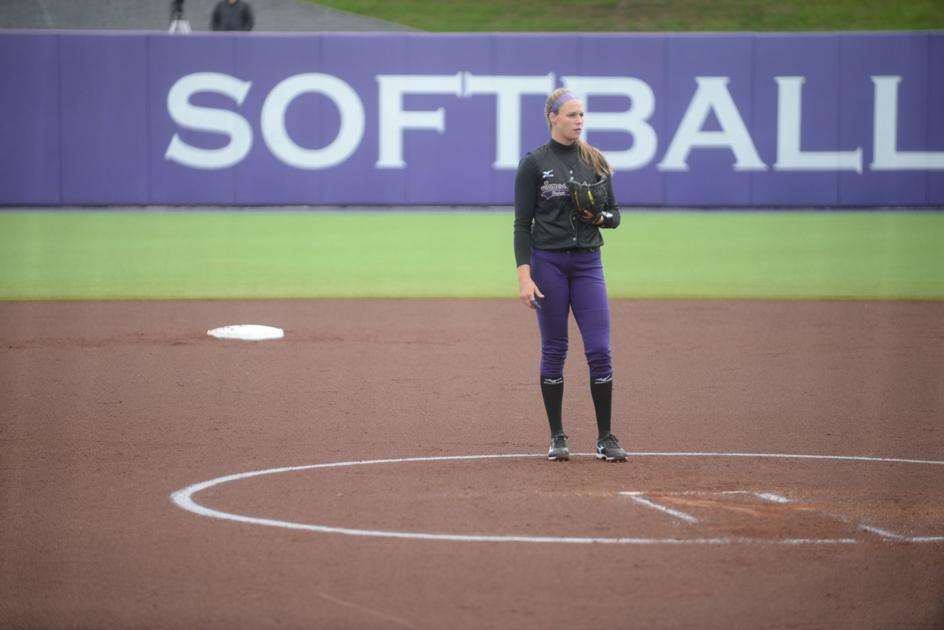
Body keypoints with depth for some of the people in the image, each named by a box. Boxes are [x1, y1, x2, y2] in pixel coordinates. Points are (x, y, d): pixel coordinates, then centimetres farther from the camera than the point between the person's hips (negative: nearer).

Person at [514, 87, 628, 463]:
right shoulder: (534, 163, -3)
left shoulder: (595, 161, 8)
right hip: (548, 262, -3)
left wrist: (600, 217, -10)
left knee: (599, 350, -4)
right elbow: (522, 224, -4)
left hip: (588, 262, 3)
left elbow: (615, 214, 14)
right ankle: (557, 438, 11)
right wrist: (524, 276, -13)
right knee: (554, 350, 1)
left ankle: (605, 439, 1)